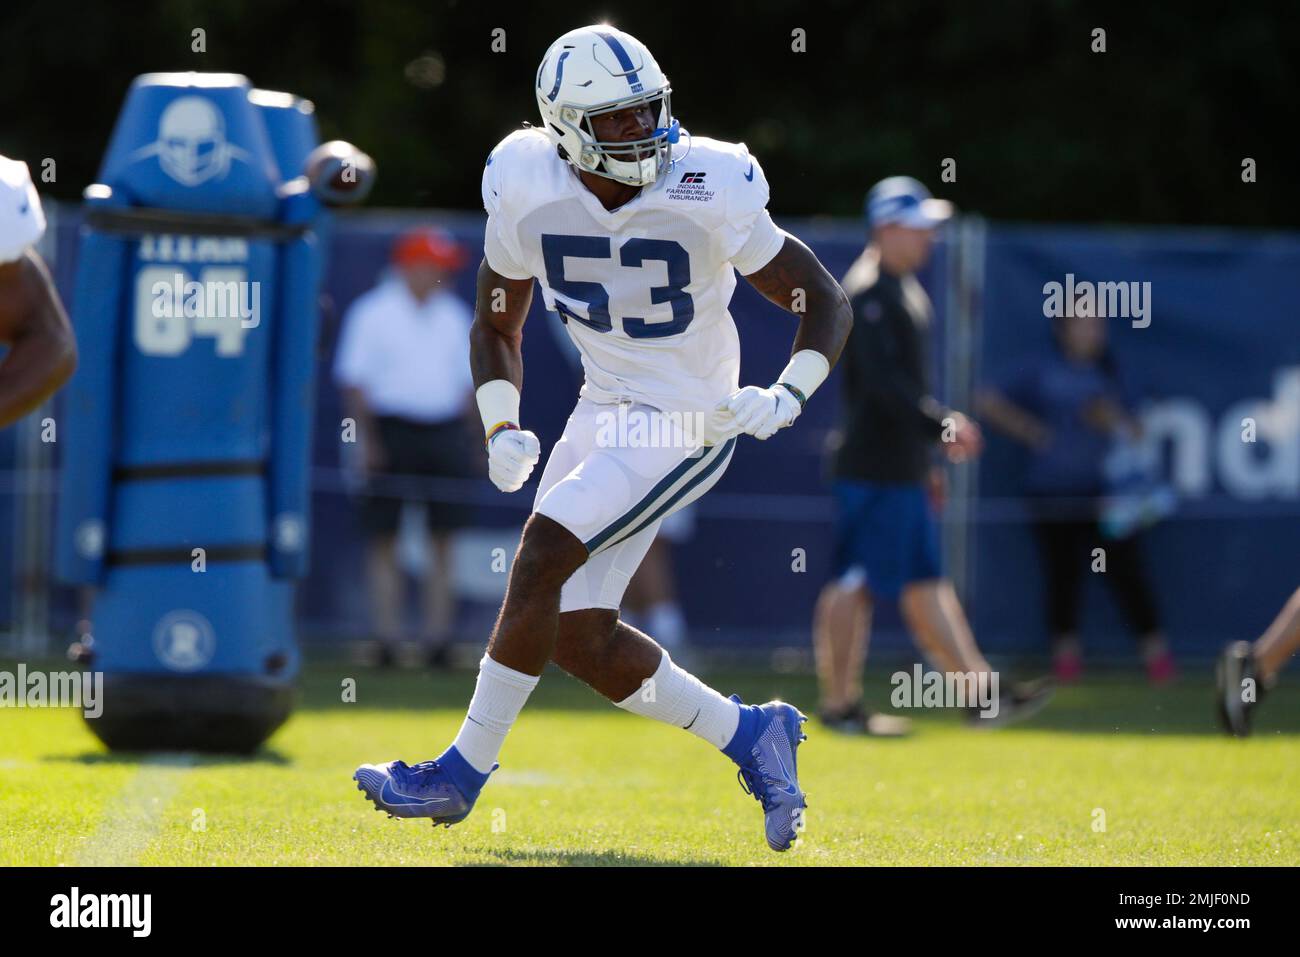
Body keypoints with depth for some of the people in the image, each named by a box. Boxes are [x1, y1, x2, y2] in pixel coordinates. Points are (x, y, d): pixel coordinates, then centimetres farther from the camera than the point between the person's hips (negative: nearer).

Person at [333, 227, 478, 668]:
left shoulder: (453, 314, 14)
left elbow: (467, 380, 18)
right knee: (384, 540, -2)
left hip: (445, 431, 5)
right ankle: (387, 637, 0)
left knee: (443, 541, 2)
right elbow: (354, 379, -4)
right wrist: (365, 439, -12)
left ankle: (437, 638, 4)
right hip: (391, 430, -5)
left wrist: (474, 439, 12)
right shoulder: (372, 313, -1)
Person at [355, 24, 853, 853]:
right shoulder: (530, 192, -7)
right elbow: (497, 327, 9)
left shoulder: (709, 195, -19)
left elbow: (827, 304, -9)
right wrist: (504, 430, -6)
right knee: (576, 636, 0)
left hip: (689, 425, -6)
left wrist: (786, 398, -25)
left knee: (541, 559, -19)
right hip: (603, 411, 6)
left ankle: (462, 774, -7)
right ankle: (751, 737, 16)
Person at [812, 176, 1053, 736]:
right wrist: (942, 424, -30)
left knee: (924, 583, 10)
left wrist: (927, 460, 24)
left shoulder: (905, 290, 18)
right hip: (872, 468, -10)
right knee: (856, 582, -4)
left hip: (902, 470, 10)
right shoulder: (867, 292, -14)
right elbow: (882, 381, -24)